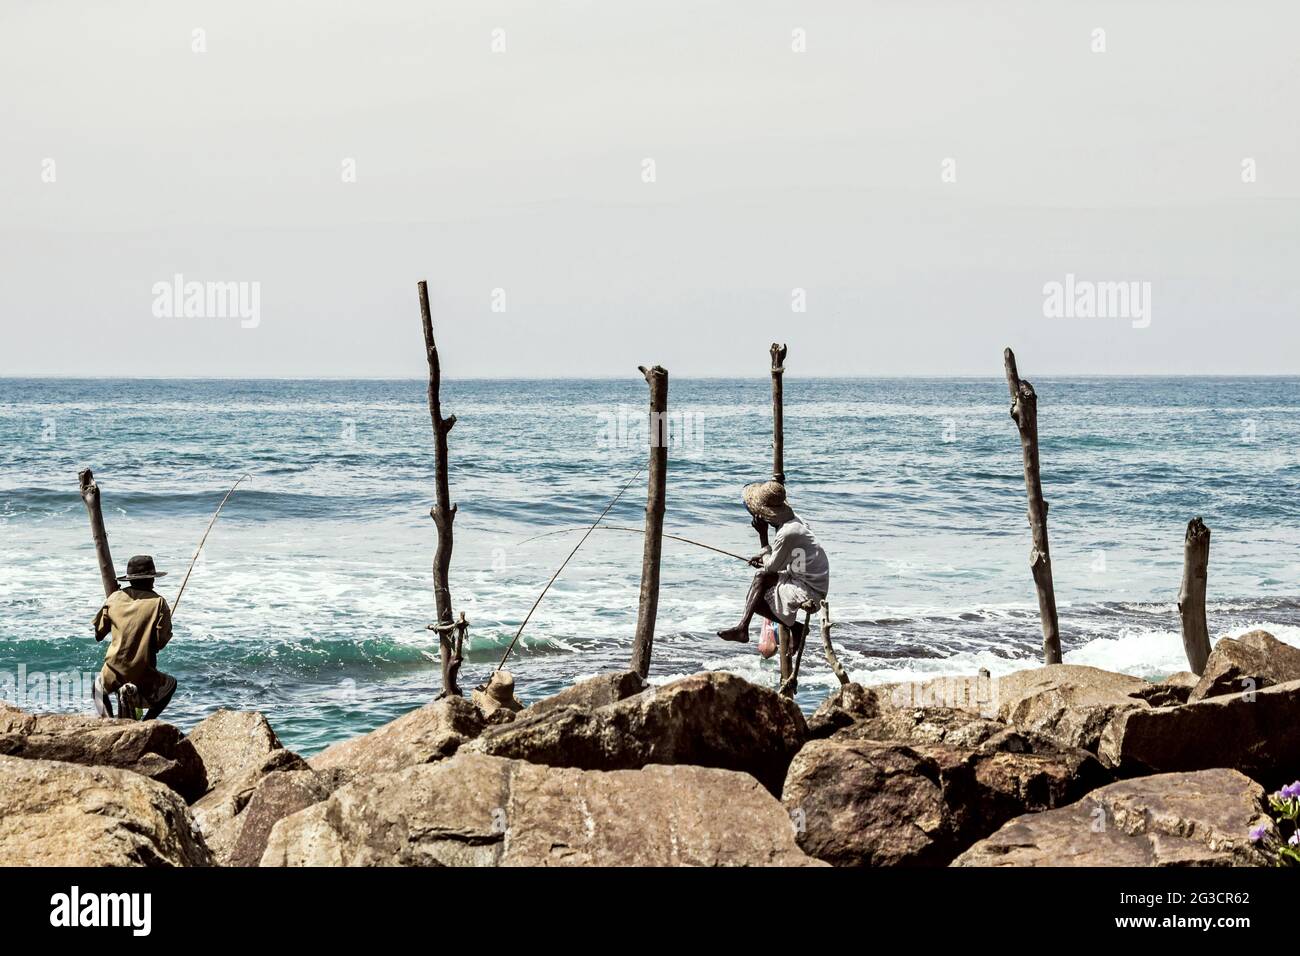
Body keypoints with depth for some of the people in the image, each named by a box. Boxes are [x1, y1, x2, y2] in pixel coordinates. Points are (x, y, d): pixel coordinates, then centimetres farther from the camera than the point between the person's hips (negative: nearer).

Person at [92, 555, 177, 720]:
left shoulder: (114, 598, 3)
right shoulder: (158, 602, -6)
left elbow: (98, 634, 10)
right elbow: (161, 641, -10)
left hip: (114, 674, 2)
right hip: (144, 675, -2)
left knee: (99, 684, 37)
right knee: (171, 684, 30)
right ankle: (147, 721, 5)